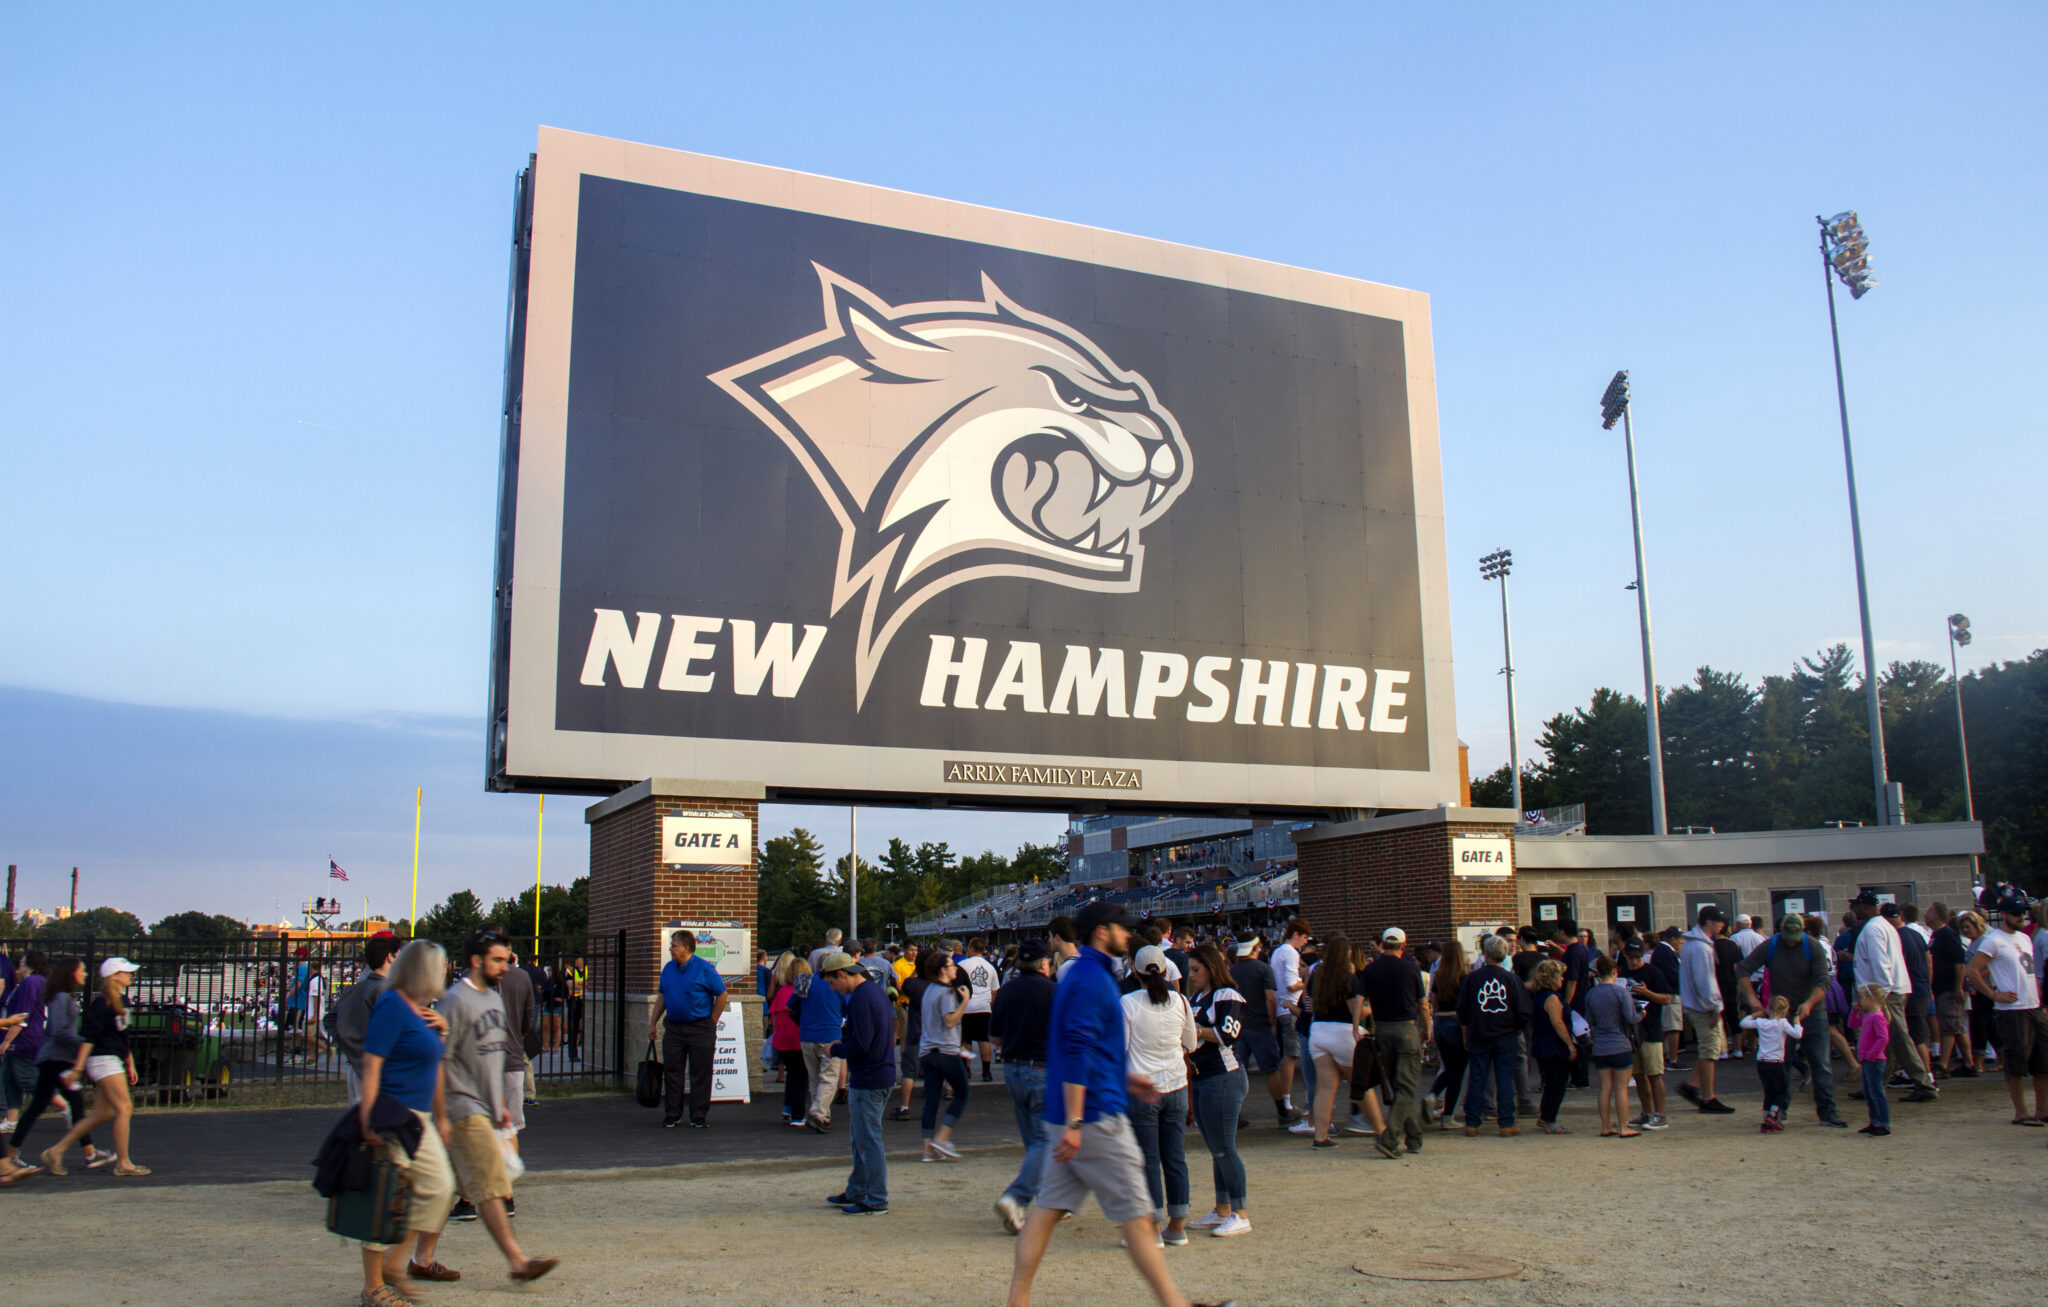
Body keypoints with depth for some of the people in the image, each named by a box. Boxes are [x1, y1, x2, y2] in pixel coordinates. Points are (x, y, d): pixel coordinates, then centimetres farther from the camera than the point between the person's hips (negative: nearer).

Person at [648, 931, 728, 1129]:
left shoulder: (704, 968, -9)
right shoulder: (668, 969, 8)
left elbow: (721, 994, -5)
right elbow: (662, 996, 17)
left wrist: (711, 1023, -3)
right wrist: (652, 1023, 12)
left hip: (700, 1029, -5)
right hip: (673, 1029, 5)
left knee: (700, 1074, 1)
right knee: (672, 1072, 6)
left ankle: (699, 1116, 9)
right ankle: (672, 1115, 16)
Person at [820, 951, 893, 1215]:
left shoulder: (860, 999, -20)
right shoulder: (876, 990, 11)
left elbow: (860, 1046, -24)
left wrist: (835, 1050, -7)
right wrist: (845, 1043, 11)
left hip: (868, 1080, -10)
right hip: (883, 1075, 10)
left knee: (868, 1141, -1)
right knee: (859, 1140, 19)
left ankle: (876, 1201, 6)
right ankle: (856, 1193, 29)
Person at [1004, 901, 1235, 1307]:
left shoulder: (1081, 975, 17)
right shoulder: (1092, 980, -15)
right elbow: (1076, 1052, -23)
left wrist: (1122, 1077, 26)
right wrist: (1074, 1123, -25)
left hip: (1068, 1119, 10)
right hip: (1094, 1118, -10)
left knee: (1049, 1208, 9)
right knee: (1136, 1213, -2)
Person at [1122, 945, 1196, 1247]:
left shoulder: (1128, 1003, -10)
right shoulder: (1180, 1002, 0)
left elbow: (1117, 1050, -8)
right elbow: (1190, 1044, 12)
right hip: (1176, 1087, 4)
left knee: (1148, 1160, 2)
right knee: (1176, 1158, 10)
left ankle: (1153, 1229, 4)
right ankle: (1177, 1226, 18)